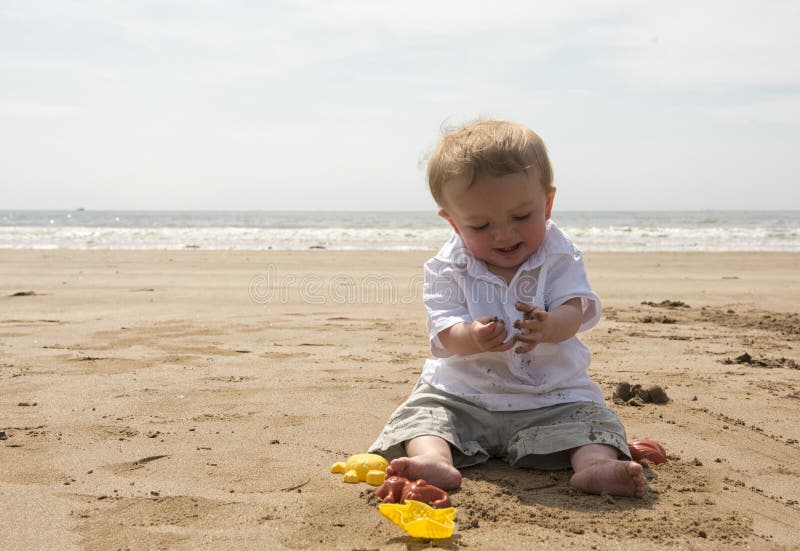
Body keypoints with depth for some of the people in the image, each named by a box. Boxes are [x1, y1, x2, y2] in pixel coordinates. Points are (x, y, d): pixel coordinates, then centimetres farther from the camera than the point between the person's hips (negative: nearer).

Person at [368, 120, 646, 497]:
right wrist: (472, 338, -41)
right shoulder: (447, 268, -5)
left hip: (551, 396, 1)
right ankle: (434, 460, -45)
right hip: (461, 395, 0)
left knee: (589, 413, -20)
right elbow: (443, 330, -14)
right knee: (422, 409, -22)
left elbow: (576, 307, -16)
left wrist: (549, 326, -42)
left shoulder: (558, 257, -3)